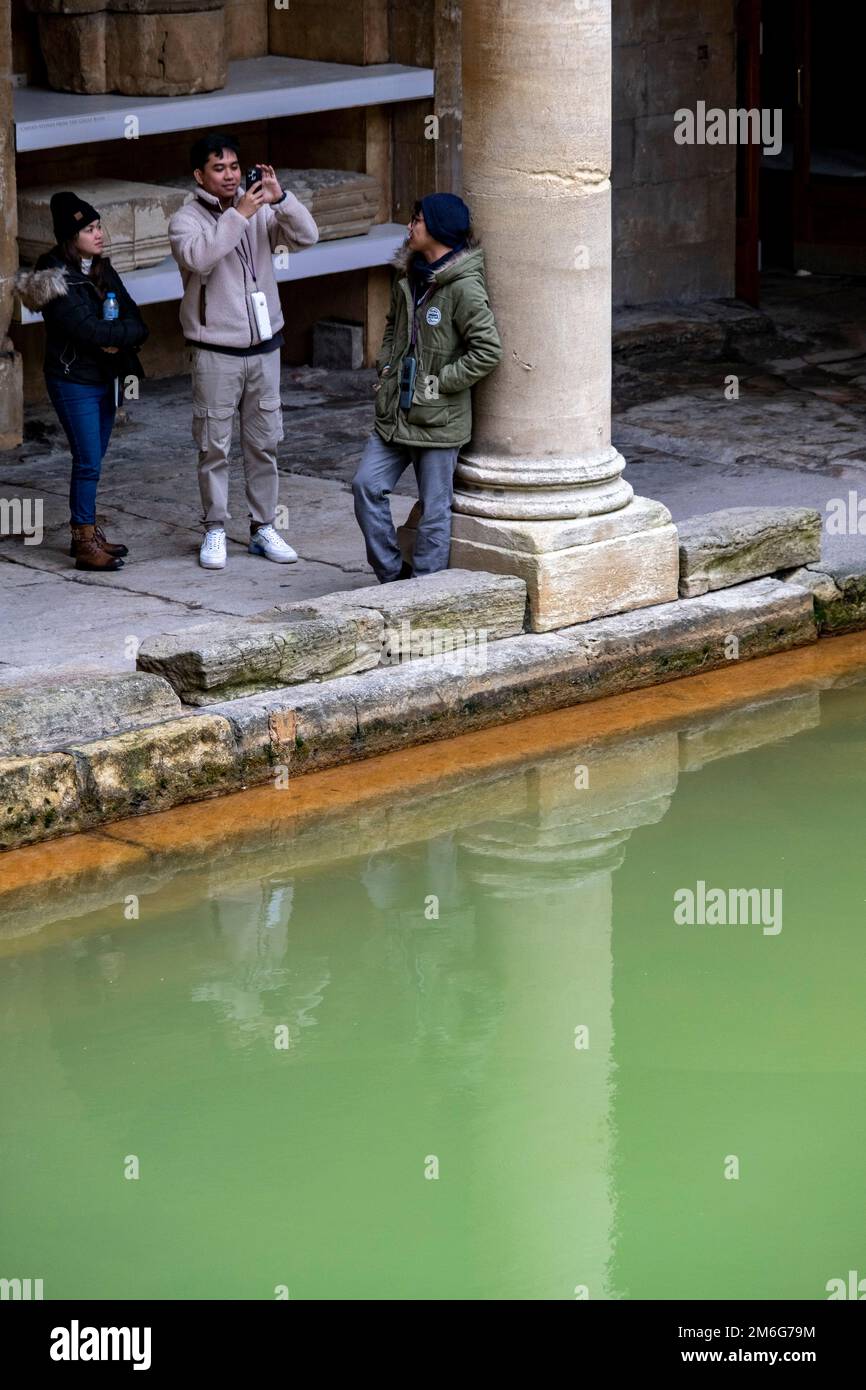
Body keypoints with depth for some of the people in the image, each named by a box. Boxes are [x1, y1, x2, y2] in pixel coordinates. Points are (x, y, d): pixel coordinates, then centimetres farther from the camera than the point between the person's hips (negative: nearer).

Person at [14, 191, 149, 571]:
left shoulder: (101, 269, 8)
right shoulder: (57, 279, -16)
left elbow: (133, 317, 3)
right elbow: (90, 329, -24)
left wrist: (118, 338, -16)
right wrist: (128, 331, -13)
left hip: (105, 378, 7)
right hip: (73, 380, -7)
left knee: (92, 460, 13)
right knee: (88, 462, -7)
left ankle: (86, 532, 23)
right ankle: (85, 544, -3)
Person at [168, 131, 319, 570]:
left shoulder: (260, 212, 4)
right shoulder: (186, 220, -7)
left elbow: (306, 236, -8)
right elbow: (197, 257, -27)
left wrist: (280, 198, -22)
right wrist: (239, 215, -29)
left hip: (264, 348, 4)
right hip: (215, 352, -4)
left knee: (264, 443, 9)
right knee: (214, 447, 3)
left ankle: (263, 528, 18)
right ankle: (215, 531, 12)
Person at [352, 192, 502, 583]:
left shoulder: (464, 287, -16)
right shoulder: (408, 278, 9)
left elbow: (487, 350, -20)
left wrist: (439, 382, -16)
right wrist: (386, 364, 12)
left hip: (439, 418, -8)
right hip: (395, 411, 8)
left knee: (435, 509, 2)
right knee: (366, 485, 1)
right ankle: (393, 575, 13)